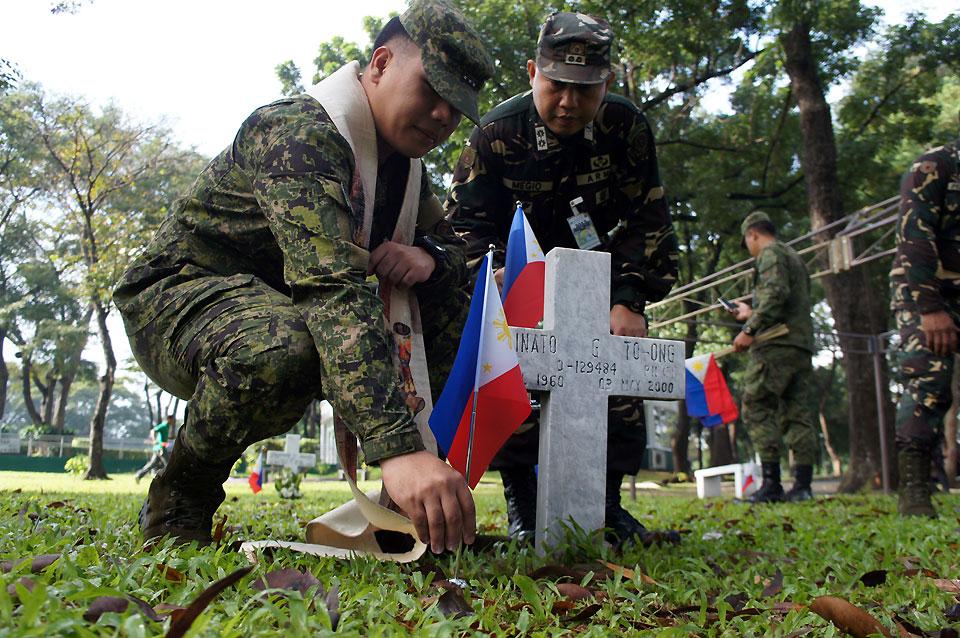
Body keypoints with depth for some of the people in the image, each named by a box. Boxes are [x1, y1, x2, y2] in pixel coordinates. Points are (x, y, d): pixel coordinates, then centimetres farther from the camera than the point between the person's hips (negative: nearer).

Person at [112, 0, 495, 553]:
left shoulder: (404, 162, 4)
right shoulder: (299, 133, -26)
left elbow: (460, 251, 9)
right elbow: (330, 284, -41)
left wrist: (429, 257, -18)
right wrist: (397, 447, -52)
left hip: (284, 306, 8)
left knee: (452, 306, -6)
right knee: (282, 348, -41)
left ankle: (406, 501, -2)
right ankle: (179, 503, -12)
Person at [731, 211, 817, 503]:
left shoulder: (770, 254, -1)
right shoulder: (795, 257, 28)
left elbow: (776, 293, -18)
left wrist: (750, 329, -21)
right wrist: (752, 314, 41)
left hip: (776, 344, -10)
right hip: (802, 345, 10)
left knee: (757, 409, -10)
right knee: (797, 413, 6)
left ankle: (771, 483, -15)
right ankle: (803, 485, 3)